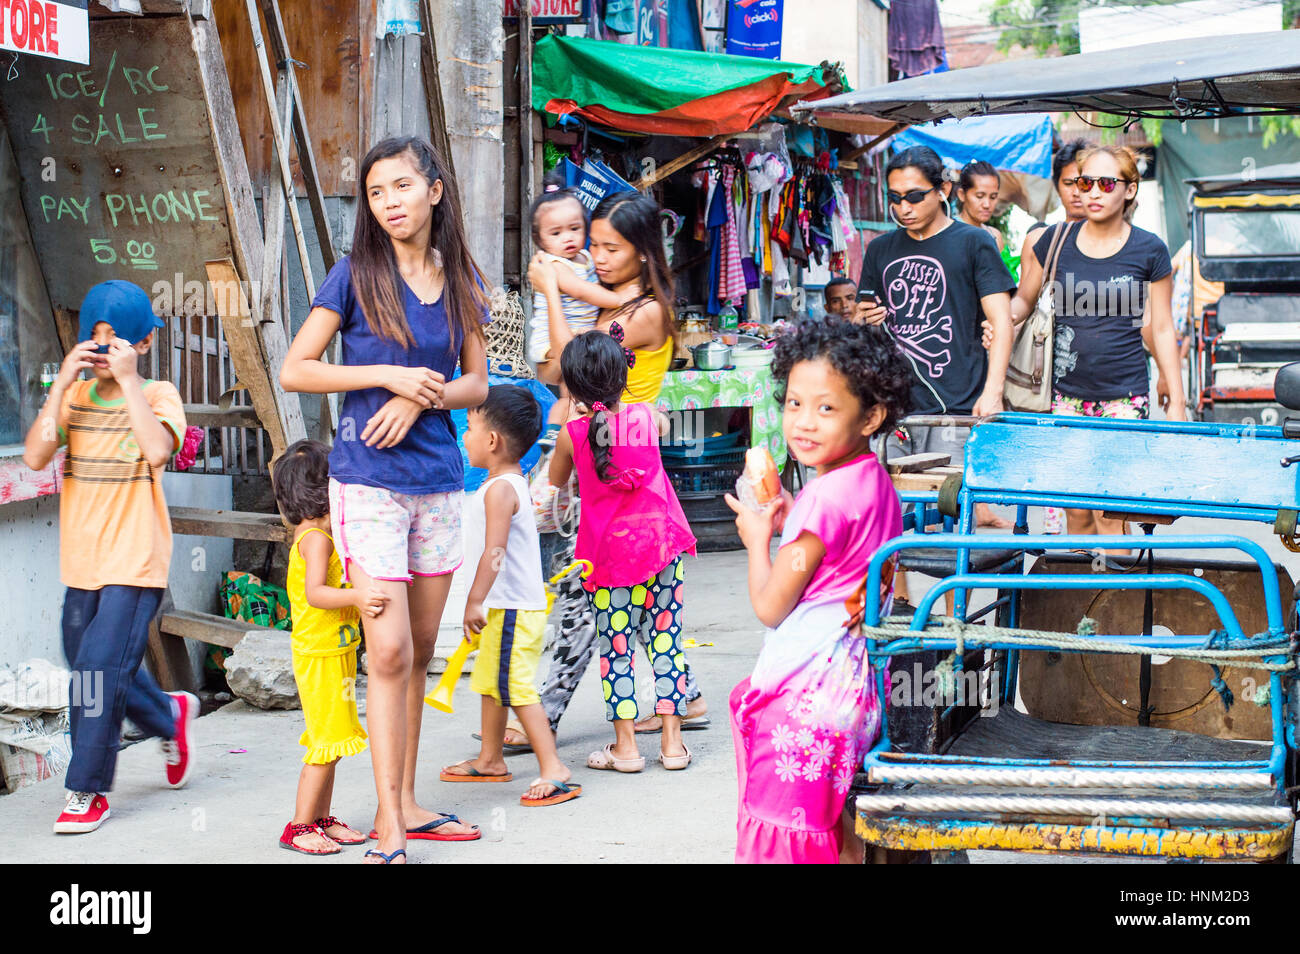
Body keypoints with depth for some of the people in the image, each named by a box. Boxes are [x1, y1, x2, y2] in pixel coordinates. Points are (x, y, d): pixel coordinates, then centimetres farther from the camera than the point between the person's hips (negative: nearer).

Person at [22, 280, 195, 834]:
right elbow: (35, 457, -11)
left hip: (136, 562, -5)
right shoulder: (73, 396, 5)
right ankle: (170, 717, 43)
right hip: (83, 561, 6)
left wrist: (128, 378, -23)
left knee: (100, 669, -11)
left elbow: (157, 451, -26)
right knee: (90, 670, 17)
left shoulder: (157, 395, -5)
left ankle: (87, 791, 3)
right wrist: (62, 384, -14)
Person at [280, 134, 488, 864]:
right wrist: (389, 374, -14)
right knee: (389, 649, -9)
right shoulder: (357, 275, -5)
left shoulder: (461, 279, 7)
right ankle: (389, 823, -2)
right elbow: (295, 371, -6)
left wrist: (422, 398, -10)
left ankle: (408, 801, 22)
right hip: (369, 481, -4)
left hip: (439, 480, 5)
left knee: (421, 649, 11)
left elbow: (476, 384, 10)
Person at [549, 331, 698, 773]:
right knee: (666, 639, 8)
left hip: (611, 551, -2)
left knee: (615, 649, 6)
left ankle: (625, 746, 7)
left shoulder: (572, 434, -9)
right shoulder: (645, 415, -1)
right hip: (662, 539, 2)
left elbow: (555, 481, 12)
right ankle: (672, 742, 10)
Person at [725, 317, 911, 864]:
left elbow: (770, 607, -14)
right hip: (852, 677, 10)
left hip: (808, 687, -10)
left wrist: (758, 537, 1)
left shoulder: (826, 500, -22)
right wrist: (788, 524, 14)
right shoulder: (876, 484, 7)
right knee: (838, 830, 19)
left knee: (798, 835, -2)